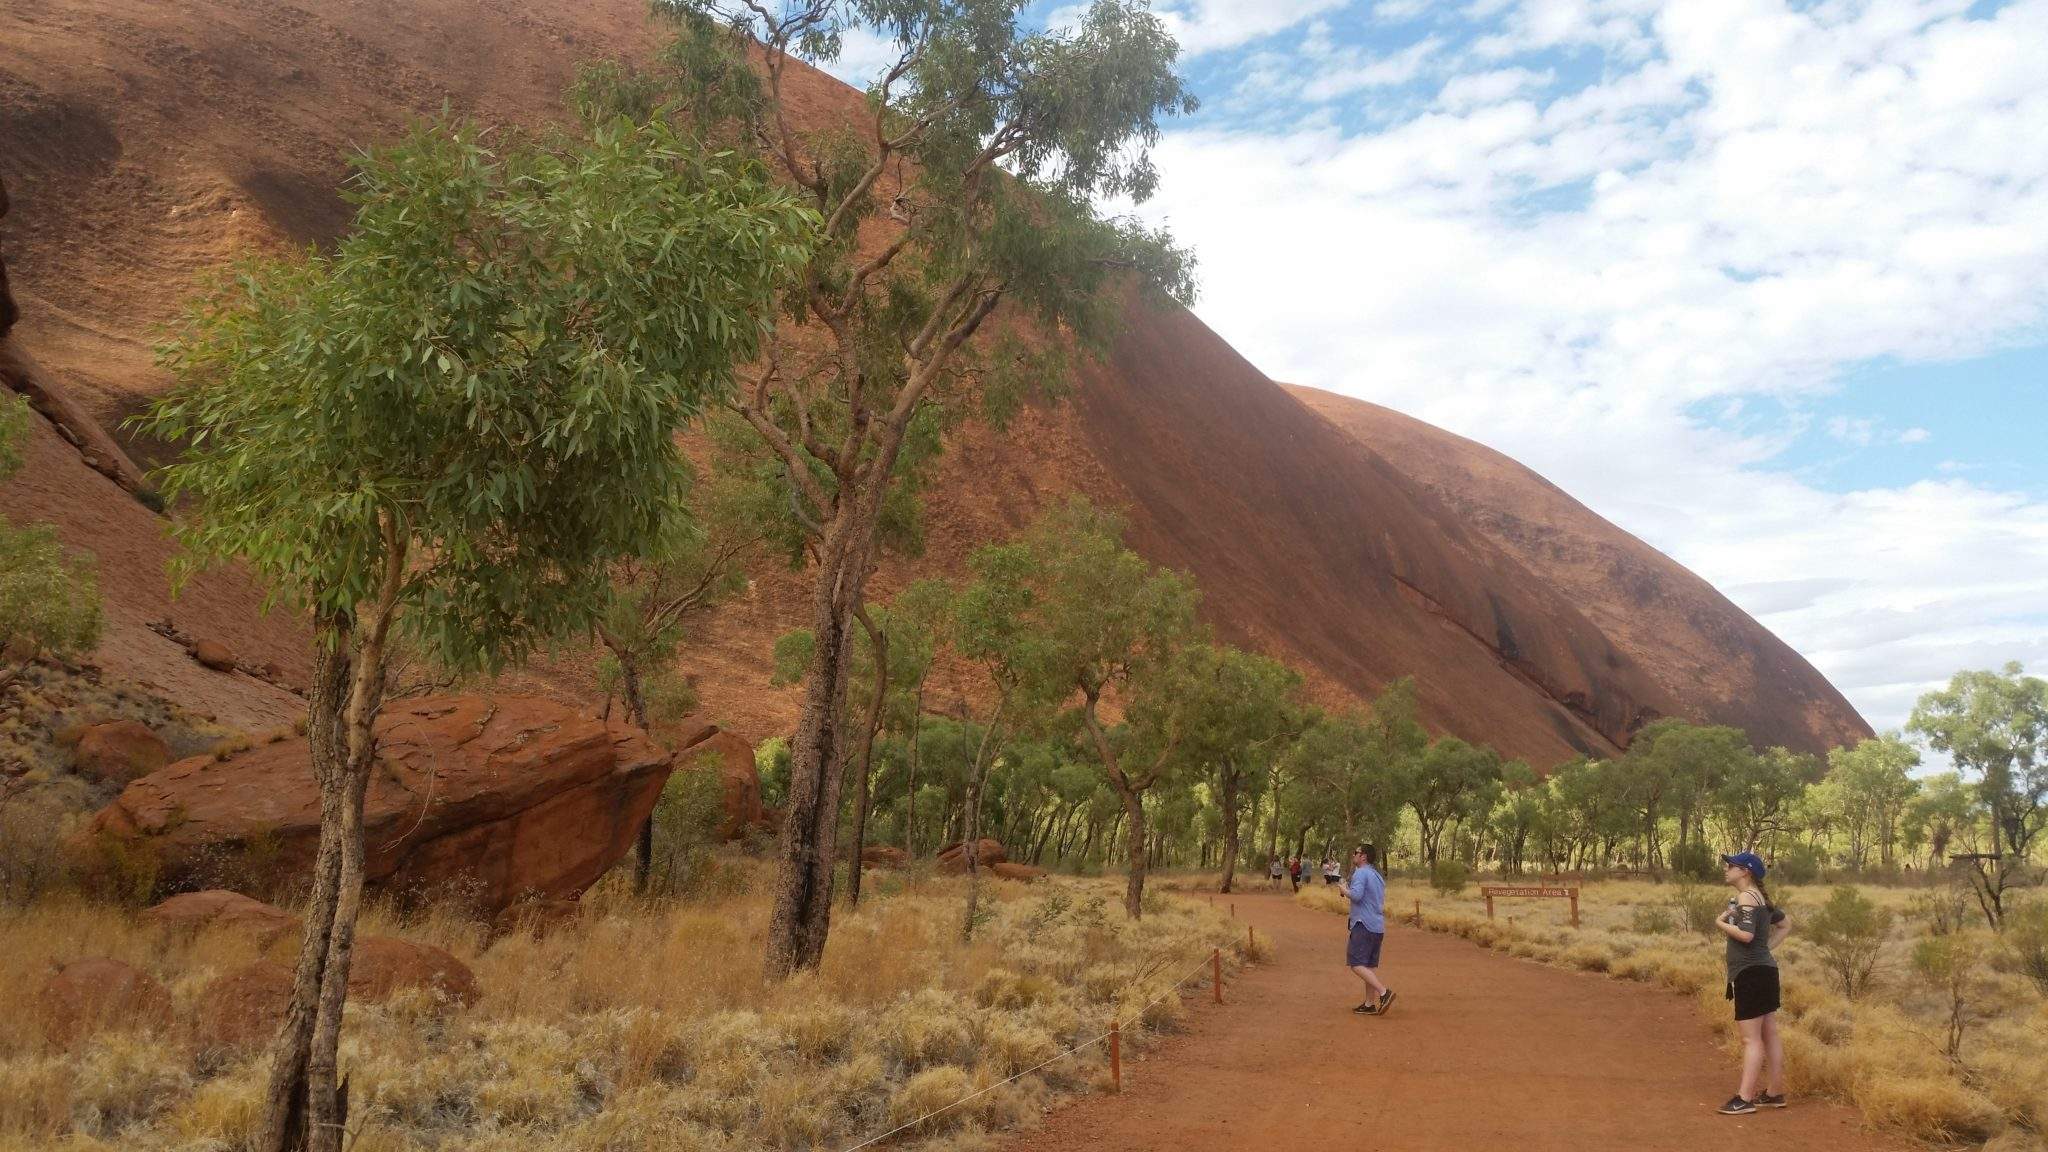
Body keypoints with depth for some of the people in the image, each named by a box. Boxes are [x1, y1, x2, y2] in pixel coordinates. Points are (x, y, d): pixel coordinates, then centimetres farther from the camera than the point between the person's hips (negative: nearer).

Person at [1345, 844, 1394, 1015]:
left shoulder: (1361, 873, -9)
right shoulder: (1378, 876, 19)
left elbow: (1356, 895, -24)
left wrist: (1344, 890, -5)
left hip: (1364, 926, -9)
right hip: (1378, 926, 9)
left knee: (1356, 964, -11)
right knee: (1370, 966, 11)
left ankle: (1384, 992, -21)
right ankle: (1370, 1004, 11)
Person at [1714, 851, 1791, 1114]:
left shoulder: (1746, 897, -14)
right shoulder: (1761, 898, 16)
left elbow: (1746, 934, -25)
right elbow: (1786, 926, 28)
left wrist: (1720, 923, -10)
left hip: (1750, 973, -10)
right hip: (1765, 969, 10)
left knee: (1751, 1038, -9)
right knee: (1770, 1035, 14)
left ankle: (1744, 1099, -8)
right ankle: (1776, 1093, 21)